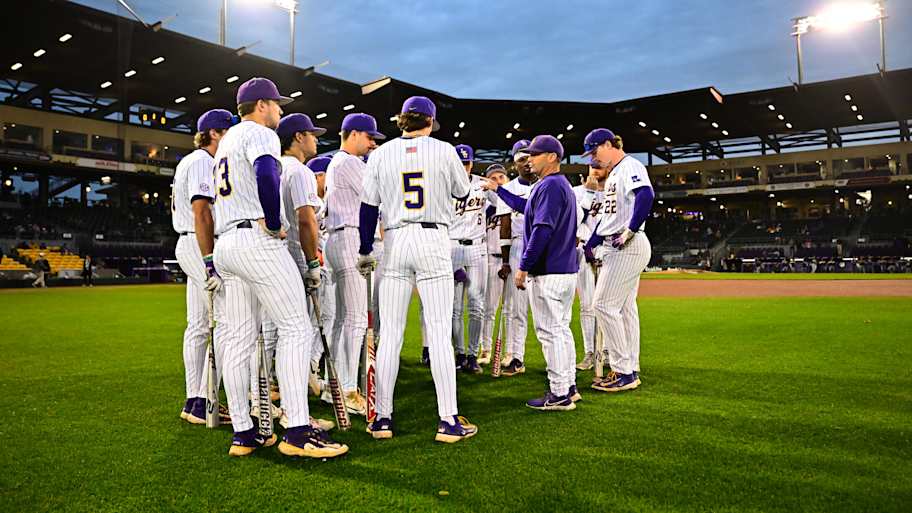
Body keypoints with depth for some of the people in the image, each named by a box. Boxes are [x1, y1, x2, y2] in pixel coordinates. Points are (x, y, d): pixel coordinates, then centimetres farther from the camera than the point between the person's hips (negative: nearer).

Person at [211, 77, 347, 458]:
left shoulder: (227, 141, 27)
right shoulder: (259, 134, -2)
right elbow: (267, 174, -24)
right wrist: (274, 224, -16)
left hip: (225, 244, 10)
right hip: (257, 240, -10)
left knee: (237, 338, 7)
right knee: (296, 329, -10)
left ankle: (243, 433, 12)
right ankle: (297, 432, -13)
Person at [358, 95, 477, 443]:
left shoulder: (381, 154, 6)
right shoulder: (443, 150, 2)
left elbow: (369, 207, 6)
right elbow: (462, 191, 16)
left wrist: (365, 252, 13)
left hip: (395, 242, 2)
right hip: (433, 241, -2)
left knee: (390, 332, 6)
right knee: (440, 331, -2)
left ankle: (382, 418, 11)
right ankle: (448, 420, 0)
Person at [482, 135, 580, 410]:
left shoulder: (549, 185, -14)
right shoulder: (562, 185, 19)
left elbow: (542, 230, -23)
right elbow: (524, 206, 33)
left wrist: (523, 267, -20)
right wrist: (498, 189, 36)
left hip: (548, 272, -10)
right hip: (567, 269, 10)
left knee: (549, 331, -5)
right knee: (562, 329, 15)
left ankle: (559, 395, 0)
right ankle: (569, 387, 22)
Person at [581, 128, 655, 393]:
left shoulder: (630, 166, -9)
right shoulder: (612, 175, 22)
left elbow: (646, 195, -28)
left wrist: (630, 231, -27)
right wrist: (590, 244, 24)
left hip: (628, 246, -10)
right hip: (616, 249, 10)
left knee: (604, 304, -10)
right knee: (625, 308, 11)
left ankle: (623, 372, -4)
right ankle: (630, 371, 18)